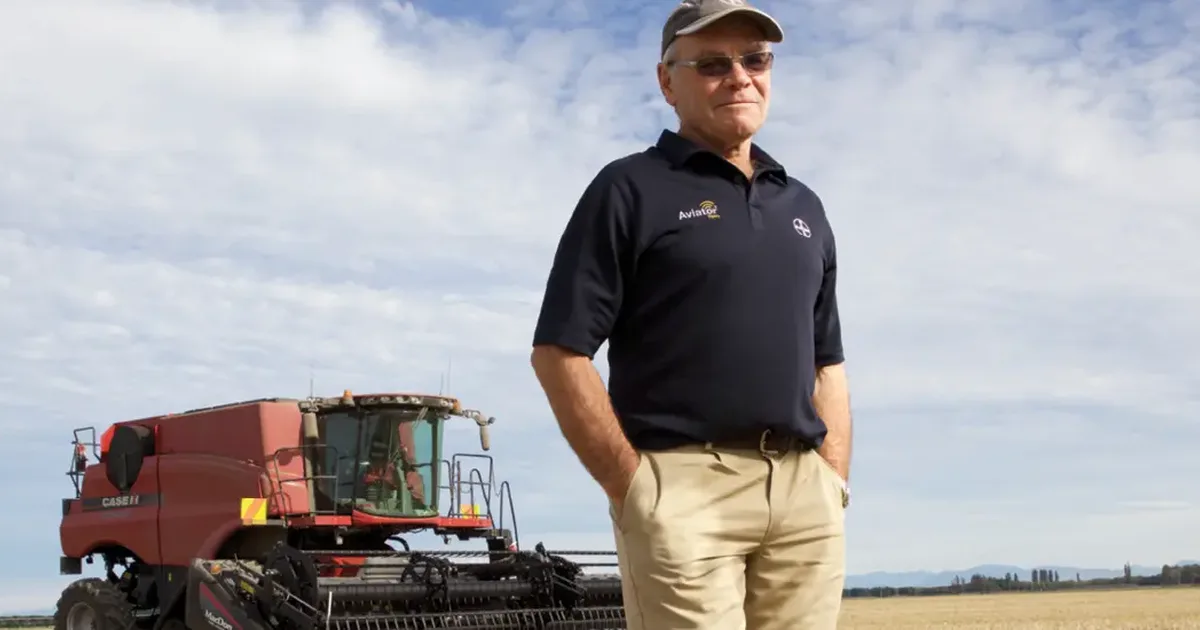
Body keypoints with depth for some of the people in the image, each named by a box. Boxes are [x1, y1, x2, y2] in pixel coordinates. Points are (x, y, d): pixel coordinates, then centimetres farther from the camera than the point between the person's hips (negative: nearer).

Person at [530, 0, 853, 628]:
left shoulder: (803, 207, 20)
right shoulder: (632, 189, 2)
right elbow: (559, 353, -5)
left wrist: (835, 488, 9)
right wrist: (633, 489, -10)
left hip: (805, 494, 6)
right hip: (685, 485, -5)